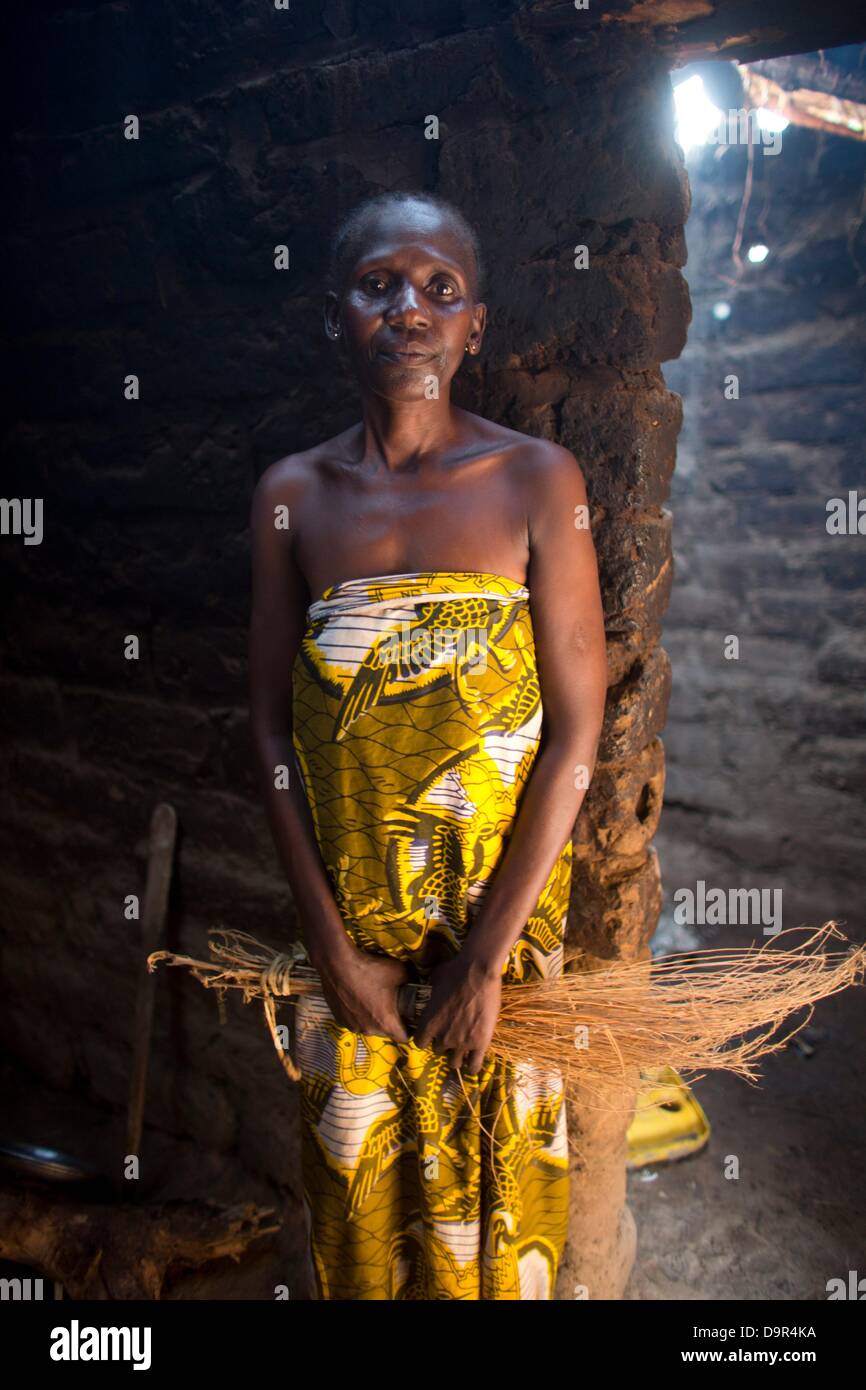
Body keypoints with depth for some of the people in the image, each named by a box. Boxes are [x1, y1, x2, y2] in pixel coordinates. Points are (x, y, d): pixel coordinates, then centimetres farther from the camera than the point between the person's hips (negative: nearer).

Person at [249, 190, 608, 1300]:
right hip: (348, 918, 2)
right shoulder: (293, 494, -3)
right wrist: (334, 946, -7)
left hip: (504, 909, -1)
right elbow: (271, 727, -2)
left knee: (493, 1181, 17)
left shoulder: (536, 481, -10)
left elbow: (575, 730, -12)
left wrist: (485, 959, -13)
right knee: (357, 1197, 20)